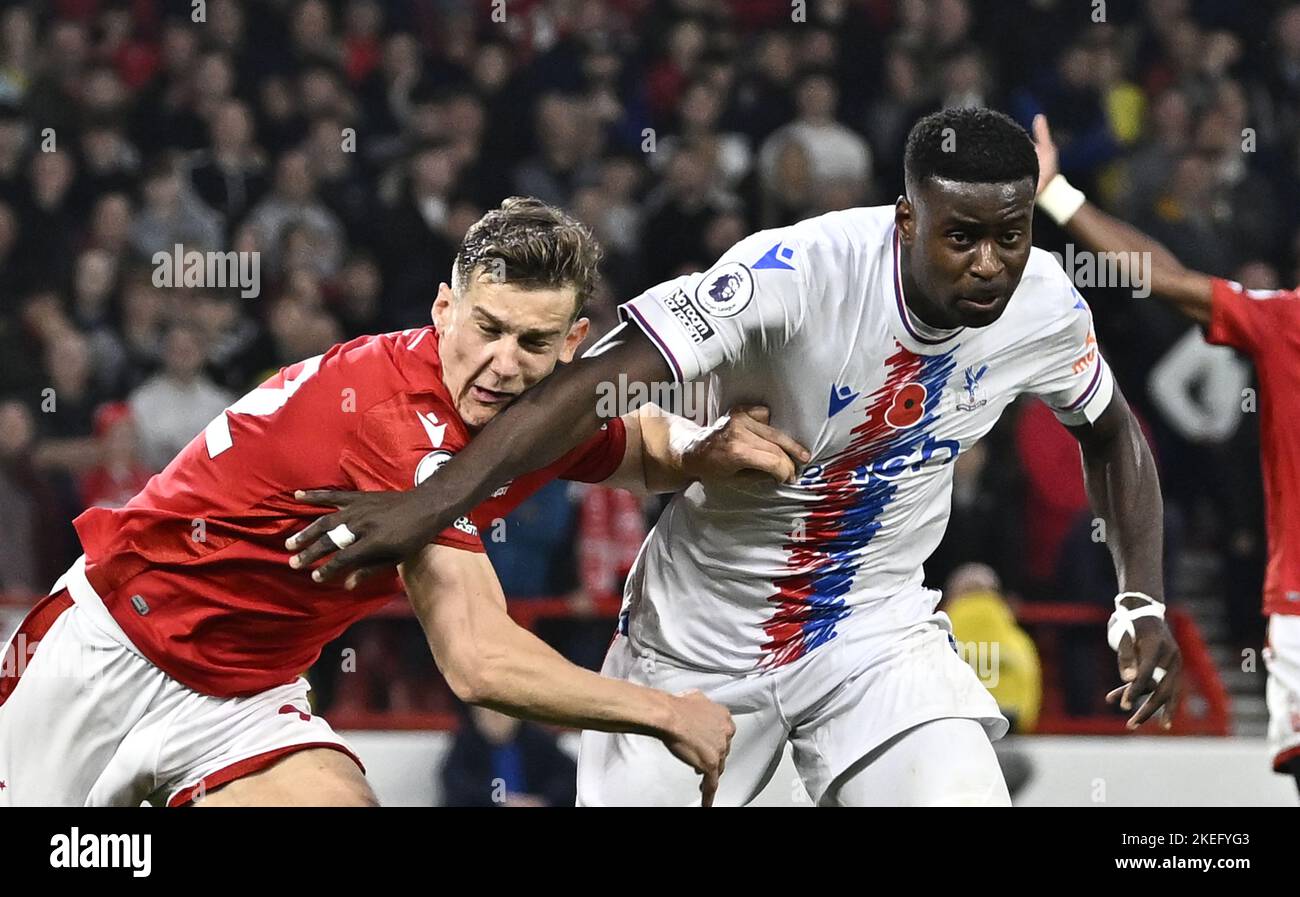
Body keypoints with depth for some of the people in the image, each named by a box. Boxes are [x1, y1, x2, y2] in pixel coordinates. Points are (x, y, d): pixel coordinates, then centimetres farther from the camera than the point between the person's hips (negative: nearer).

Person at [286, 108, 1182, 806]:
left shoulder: (1043, 304, -13)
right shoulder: (798, 271, -29)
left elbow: (1109, 429, 11)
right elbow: (604, 376, -38)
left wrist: (1144, 600, 0)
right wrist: (431, 503, -48)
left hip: (878, 633, 3)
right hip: (701, 639, -3)